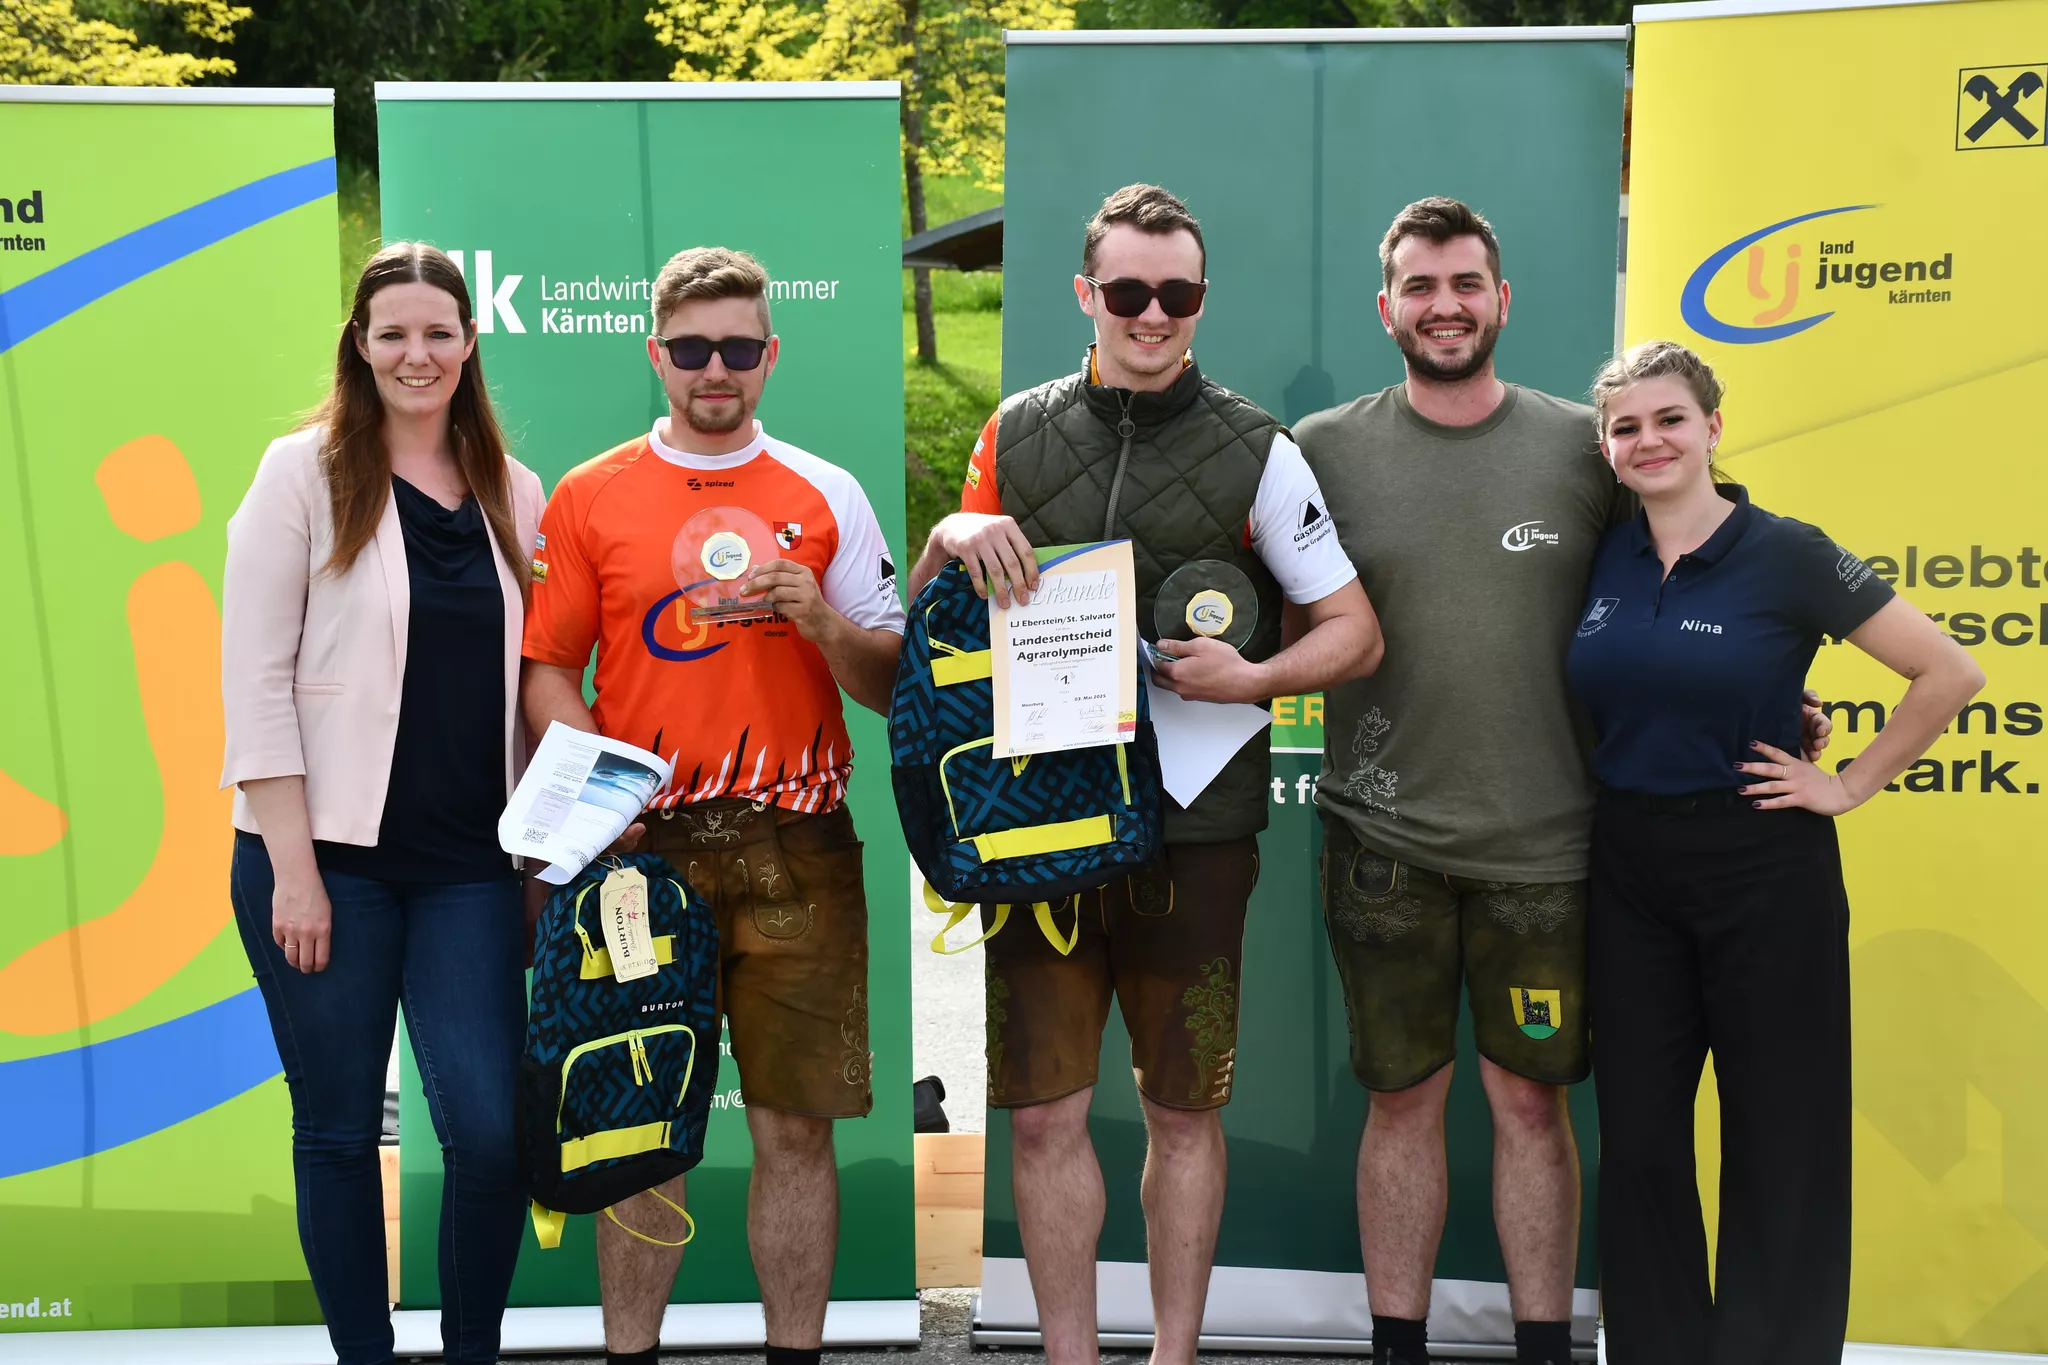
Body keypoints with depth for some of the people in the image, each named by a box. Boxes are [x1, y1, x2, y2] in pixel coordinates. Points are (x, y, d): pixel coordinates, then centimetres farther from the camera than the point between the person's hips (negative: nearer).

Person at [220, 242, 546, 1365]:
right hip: (328, 854, -2)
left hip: (469, 864, 3)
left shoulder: (513, 493, 9)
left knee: (493, 1130, -5)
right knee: (338, 1130, 6)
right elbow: (254, 676, -5)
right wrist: (292, 863, -11)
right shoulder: (305, 473, -1)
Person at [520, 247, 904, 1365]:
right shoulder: (587, 496, 7)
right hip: (646, 849, 0)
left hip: (795, 851, 1)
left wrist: (820, 618, -11)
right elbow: (547, 669, 8)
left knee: (795, 1128, 4)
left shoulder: (827, 496, 8)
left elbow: (891, 685, 8)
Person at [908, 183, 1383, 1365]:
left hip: (1193, 825, -1)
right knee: (1042, 1114, 4)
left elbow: (1357, 632, 2)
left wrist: (1254, 677, -16)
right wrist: (949, 538, -7)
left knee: (1185, 1112, 10)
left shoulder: (1256, 454, 0)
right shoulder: (1017, 435, 7)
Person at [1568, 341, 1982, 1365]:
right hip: (1628, 869, 5)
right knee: (1638, 1137, 10)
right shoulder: (1605, 559, 4)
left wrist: (1849, 784, -7)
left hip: (1761, 868, -4)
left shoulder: (1784, 554, -9)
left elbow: (1949, 673, -9)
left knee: (1778, 1143, 4)